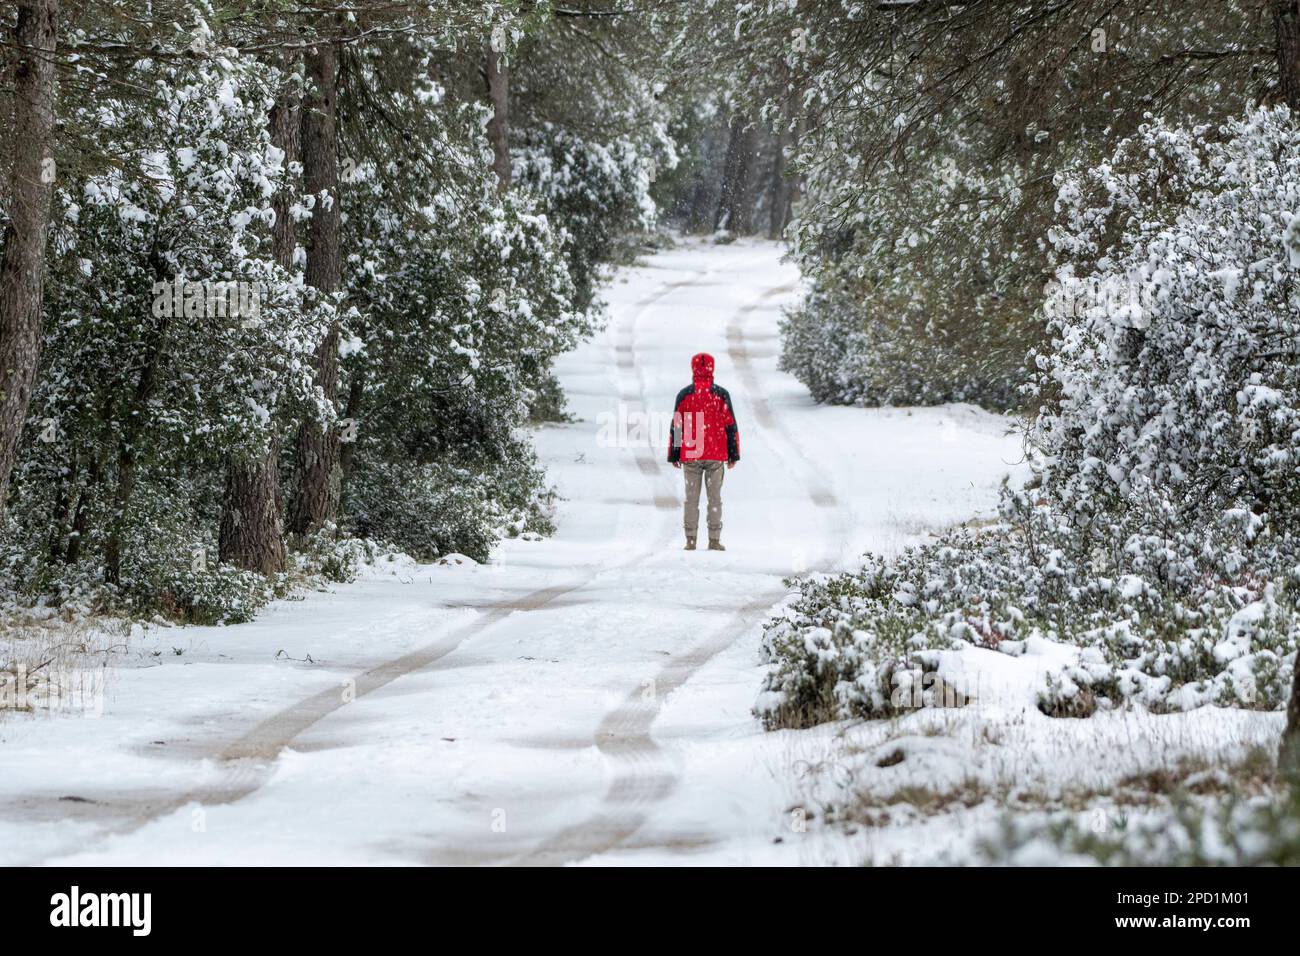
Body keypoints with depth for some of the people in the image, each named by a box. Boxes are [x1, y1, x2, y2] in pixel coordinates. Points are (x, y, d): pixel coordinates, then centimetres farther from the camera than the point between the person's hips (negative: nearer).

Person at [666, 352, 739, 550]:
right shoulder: (721, 394, 0)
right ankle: (714, 540, -1)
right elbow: (731, 425, 1)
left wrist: (674, 455, 8)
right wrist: (733, 455, 7)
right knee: (715, 498, 4)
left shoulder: (684, 395, 1)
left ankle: (690, 540, 0)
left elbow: (676, 426, 2)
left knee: (691, 498, 5)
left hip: (690, 455, 0)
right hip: (716, 456, 0)